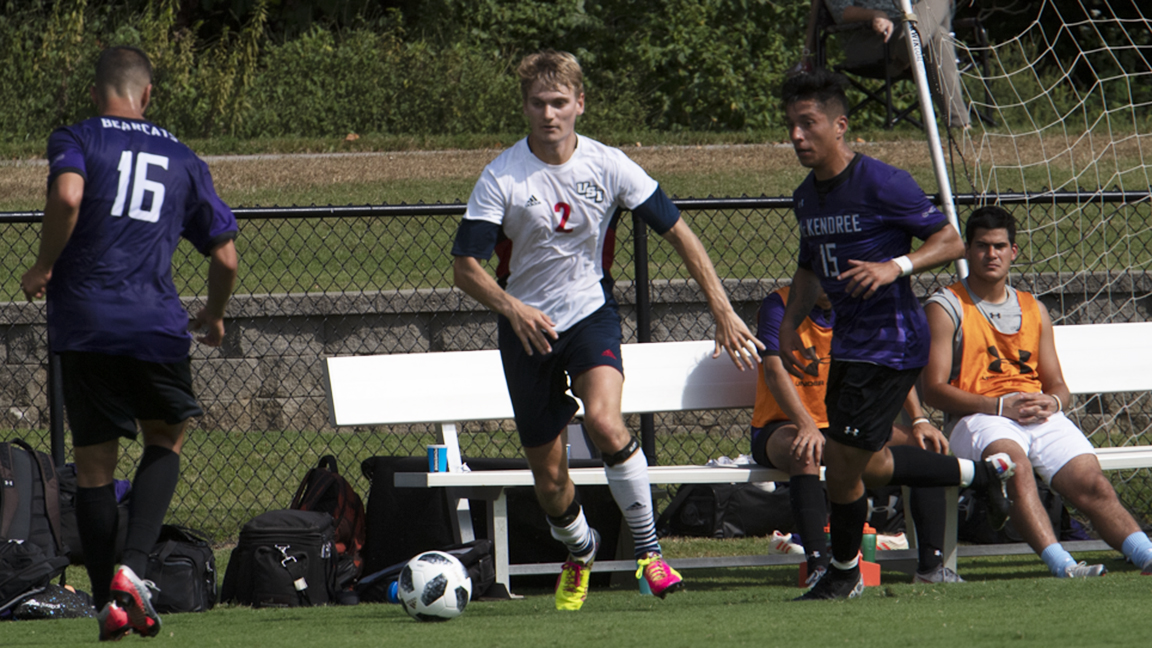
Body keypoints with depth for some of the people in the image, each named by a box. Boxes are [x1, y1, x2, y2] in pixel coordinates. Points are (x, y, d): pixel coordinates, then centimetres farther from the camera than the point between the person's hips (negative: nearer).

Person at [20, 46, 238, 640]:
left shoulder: (75, 141, 5)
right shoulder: (182, 160, 15)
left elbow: (67, 196, -19)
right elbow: (225, 257, 17)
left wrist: (43, 268, -4)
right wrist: (213, 317, 35)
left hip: (83, 323, -1)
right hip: (156, 324, 1)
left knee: (93, 466, 8)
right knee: (166, 441, 19)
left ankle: (109, 604, 8)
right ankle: (132, 567, -2)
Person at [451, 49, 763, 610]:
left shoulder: (607, 166, -8)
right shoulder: (501, 178, -11)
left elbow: (678, 232, -1)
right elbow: (466, 267, -12)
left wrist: (722, 310, -7)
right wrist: (512, 308, -32)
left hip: (590, 312, -1)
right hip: (527, 327, 1)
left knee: (604, 420, -31)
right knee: (548, 479, 5)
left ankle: (648, 548, -19)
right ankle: (579, 552, 38)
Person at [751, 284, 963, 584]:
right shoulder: (780, 305, -6)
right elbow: (775, 370, -20)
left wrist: (919, 420, -18)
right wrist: (806, 425, -36)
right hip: (785, 427, -5)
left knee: (926, 444, -12)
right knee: (805, 452, -39)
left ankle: (931, 565, -16)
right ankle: (818, 566, -45)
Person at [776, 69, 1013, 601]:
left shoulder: (881, 184, -16)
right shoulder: (806, 197, 9)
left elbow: (950, 242, -13)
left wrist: (895, 267, -28)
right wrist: (790, 324, 11)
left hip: (892, 342, -9)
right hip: (848, 345, 9)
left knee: (843, 463, -6)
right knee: (871, 463, 14)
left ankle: (843, 574, 14)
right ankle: (982, 473, 34)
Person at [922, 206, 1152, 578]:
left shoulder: (1033, 310, 25)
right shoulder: (946, 308, 9)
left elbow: (1059, 387, 22)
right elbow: (934, 389, -2)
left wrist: (1053, 402, -5)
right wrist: (1001, 406, -14)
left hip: (1043, 418, 5)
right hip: (980, 418, -5)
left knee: (1092, 484, -21)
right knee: (1014, 461, -38)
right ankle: (1061, 564, -51)